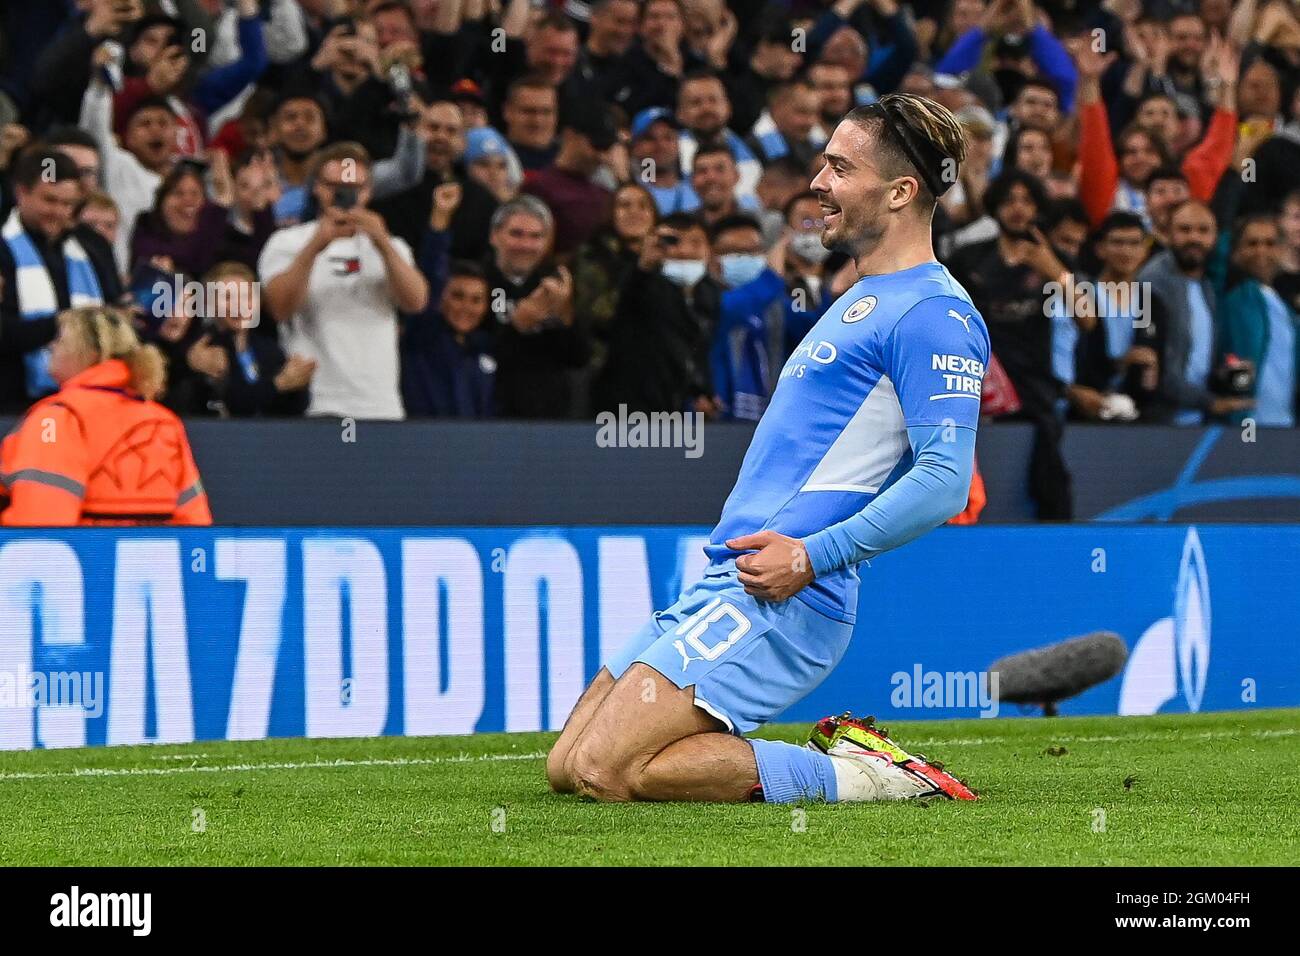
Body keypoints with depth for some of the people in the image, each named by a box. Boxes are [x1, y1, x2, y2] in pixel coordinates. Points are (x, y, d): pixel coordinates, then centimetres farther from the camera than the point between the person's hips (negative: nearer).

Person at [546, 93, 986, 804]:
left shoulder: (933, 312, -11)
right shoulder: (862, 301, 22)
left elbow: (946, 479, -21)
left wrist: (814, 556, -24)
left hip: (777, 602, -10)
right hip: (722, 585, 10)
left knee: (605, 771, -19)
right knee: (567, 768, 7)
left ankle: (850, 776, -9)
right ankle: (835, 761, 8)